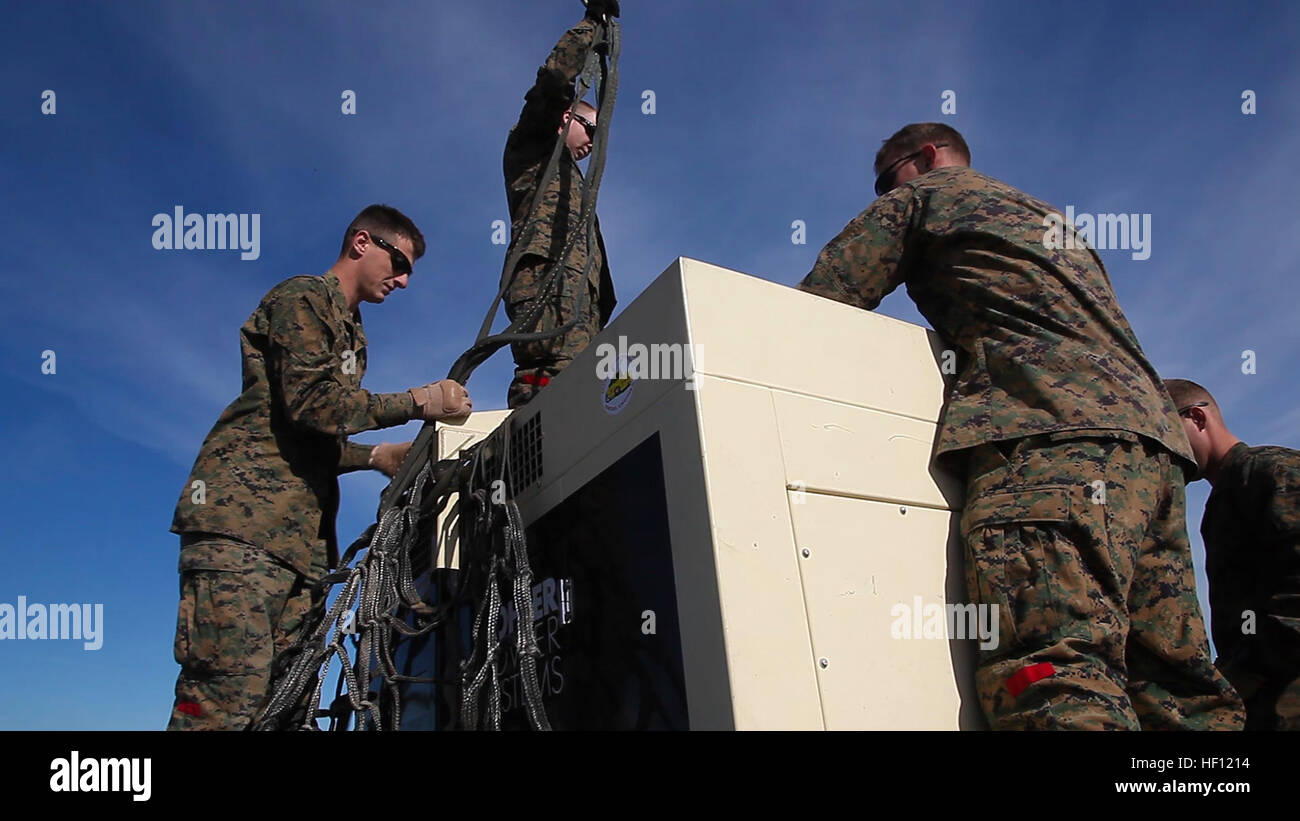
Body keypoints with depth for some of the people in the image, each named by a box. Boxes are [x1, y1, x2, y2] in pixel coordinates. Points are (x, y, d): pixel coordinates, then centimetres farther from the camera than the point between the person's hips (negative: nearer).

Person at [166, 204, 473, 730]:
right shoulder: (304, 297, 3)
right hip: (243, 516, -9)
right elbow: (311, 401, -13)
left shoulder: (351, 335, 30)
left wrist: (376, 456, 14)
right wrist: (416, 402, -9)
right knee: (233, 690, -17)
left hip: (298, 537, 9)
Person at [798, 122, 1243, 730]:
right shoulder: (1044, 216, 40)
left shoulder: (923, 194, 17)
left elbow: (816, 307, 8)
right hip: (1148, 432, 9)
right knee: (1172, 685, 2)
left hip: (1052, 432, -9)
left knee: (1056, 672, -23)